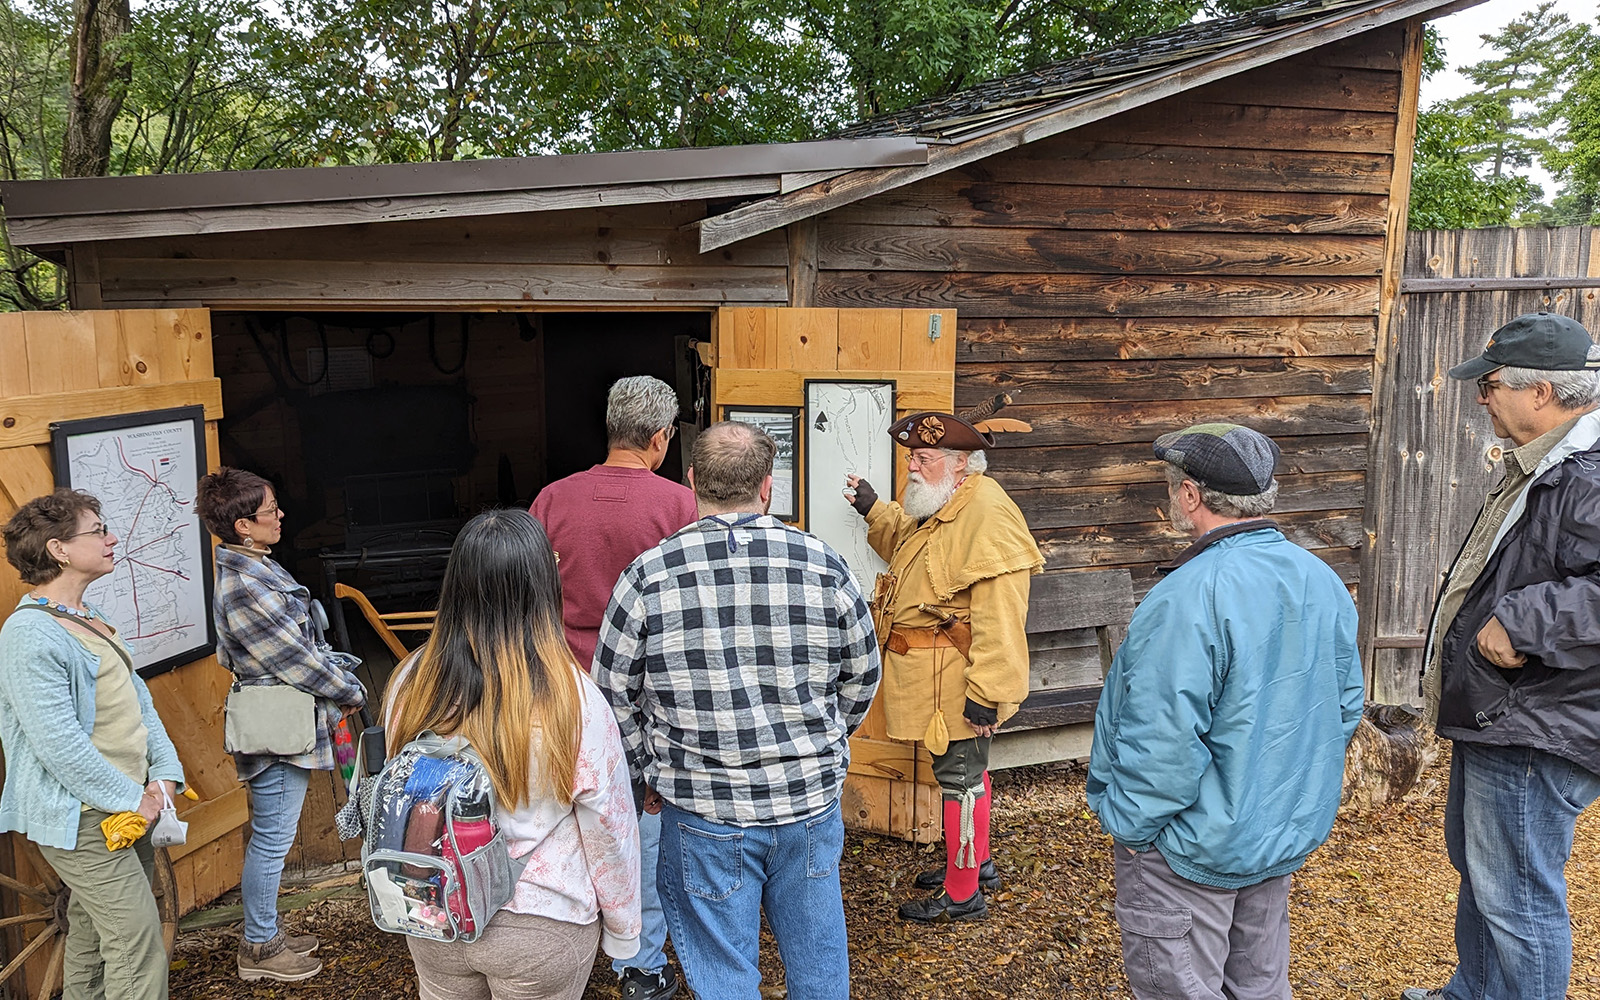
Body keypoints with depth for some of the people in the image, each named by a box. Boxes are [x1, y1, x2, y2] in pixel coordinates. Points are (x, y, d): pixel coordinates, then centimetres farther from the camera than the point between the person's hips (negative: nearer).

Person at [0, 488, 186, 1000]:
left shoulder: (89, 617, 13)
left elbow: (136, 699, 14)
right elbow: (60, 743, -22)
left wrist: (164, 775, 3)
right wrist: (131, 798, -16)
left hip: (127, 807, 9)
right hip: (82, 821, -9)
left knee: (92, 939, 19)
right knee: (140, 946, -9)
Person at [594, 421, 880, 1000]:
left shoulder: (648, 576, -11)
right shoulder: (823, 566, -6)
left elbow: (614, 695, -2)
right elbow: (862, 676, 6)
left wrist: (651, 772, 13)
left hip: (705, 812, -2)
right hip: (812, 801, 2)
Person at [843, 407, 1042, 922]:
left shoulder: (987, 517, -25)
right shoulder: (941, 508, 9)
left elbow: (999, 619, -28)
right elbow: (908, 542, 33)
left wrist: (987, 692, -28)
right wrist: (873, 510, 20)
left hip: (958, 683, -10)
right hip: (936, 679, 10)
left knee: (960, 775, 1)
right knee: (962, 768, 22)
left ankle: (962, 894, 15)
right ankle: (976, 862, 39)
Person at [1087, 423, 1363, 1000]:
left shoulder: (1189, 597, -27)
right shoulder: (1322, 580, 1)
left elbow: (1163, 739, -27)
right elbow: (1345, 704, 10)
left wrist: (1130, 825, -14)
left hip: (1195, 847, -8)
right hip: (1287, 833, 8)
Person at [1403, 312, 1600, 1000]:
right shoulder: (1539, 468, 12)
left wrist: (1521, 621, -29)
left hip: (1536, 737, -11)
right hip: (1492, 722, 11)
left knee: (1515, 899, 0)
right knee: (1475, 869, 26)